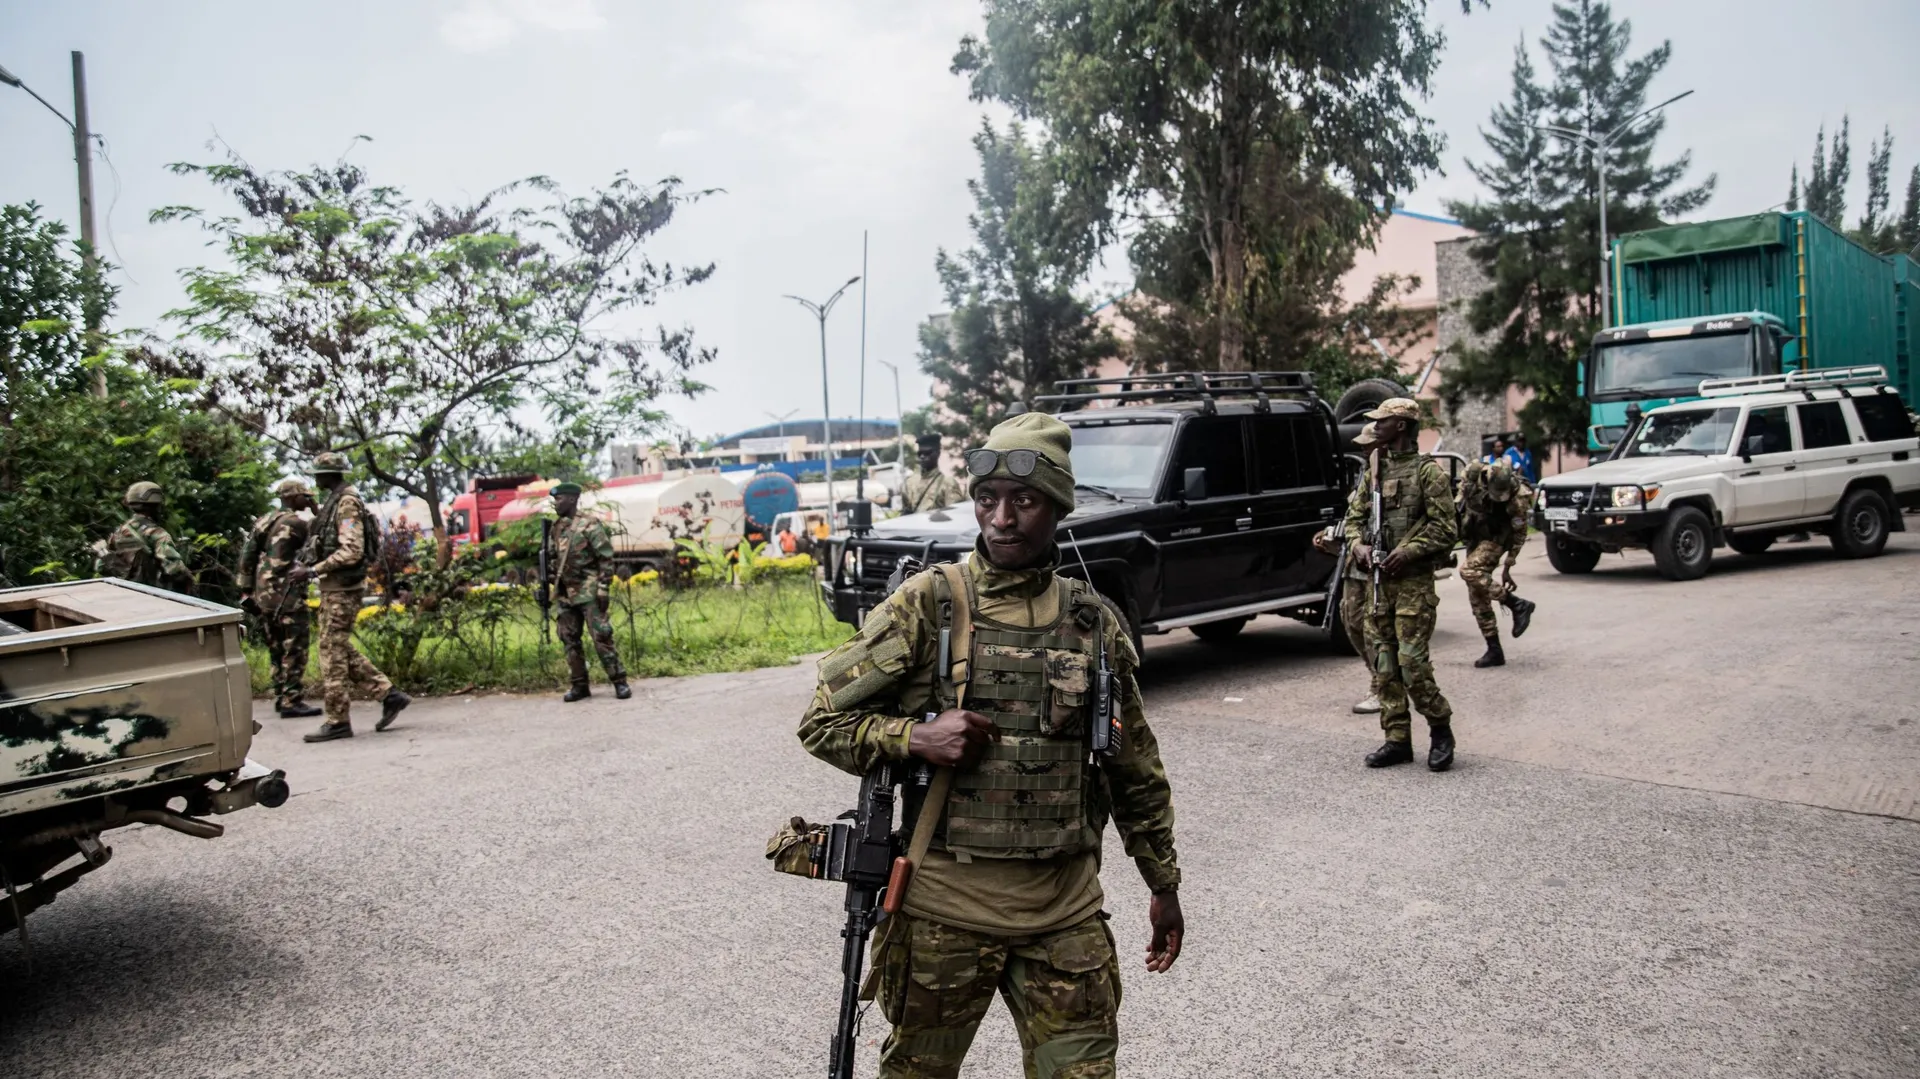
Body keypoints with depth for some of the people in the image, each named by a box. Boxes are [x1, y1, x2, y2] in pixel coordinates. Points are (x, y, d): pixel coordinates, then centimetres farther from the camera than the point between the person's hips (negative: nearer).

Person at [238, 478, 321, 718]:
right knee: (294, 650, -4)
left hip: (263, 595, 8)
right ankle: (291, 701, -6)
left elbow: (247, 556, 13)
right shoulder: (295, 523, -11)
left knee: (277, 649, 15)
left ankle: (281, 697, 21)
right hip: (287, 595, -8)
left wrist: (247, 590, 15)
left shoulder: (262, 521, 14)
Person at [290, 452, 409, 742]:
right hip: (334, 586, 10)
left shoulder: (347, 503, -14)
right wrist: (306, 567, 8)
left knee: (332, 651, -5)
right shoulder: (334, 502, 15)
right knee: (341, 649, 13)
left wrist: (311, 571, -20)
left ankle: (338, 721, 1)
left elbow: (351, 552, -21)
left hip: (342, 587, -10)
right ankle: (389, 694, 15)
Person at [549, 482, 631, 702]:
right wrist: (552, 585, 13)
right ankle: (579, 685, 14)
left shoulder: (590, 524, -9)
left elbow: (606, 558, -11)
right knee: (570, 639, 7)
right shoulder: (557, 527, 12)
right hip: (565, 593, 7)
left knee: (601, 636, -8)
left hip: (589, 591, -7)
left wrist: (603, 587, -17)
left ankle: (619, 682, -2)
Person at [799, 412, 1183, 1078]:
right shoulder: (927, 604, -6)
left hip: (1066, 907, 2)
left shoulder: (1094, 622, 4)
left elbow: (1136, 766, 13)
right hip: (944, 904, -2)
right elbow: (823, 719, -4)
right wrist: (914, 738, -20)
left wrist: (1163, 883, 16)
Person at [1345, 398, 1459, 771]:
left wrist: (1407, 551, -19)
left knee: (1412, 663, -10)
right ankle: (1397, 740, 14)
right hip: (1378, 580, 7)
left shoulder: (1427, 471, -6)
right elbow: (1354, 515, 18)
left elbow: (1444, 529, -10)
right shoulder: (1374, 471, 14)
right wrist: (1358, 546, -1)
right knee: (1383, 664, 6)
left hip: (1413, 581, -7)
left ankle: (1440, 730, 11)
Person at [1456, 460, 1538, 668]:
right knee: (1478, 598, 2)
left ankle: (1517, 605, -16)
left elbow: (1519, 533, -12)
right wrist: (1459, 520, 7)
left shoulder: (1517, 497, -24)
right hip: (1474, 537, 5)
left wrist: (1508, 567, -9)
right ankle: (1494, 651, 8)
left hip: (1495, 538, -5)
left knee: (1469, 571, -30)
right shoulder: (1473, 474, -18)